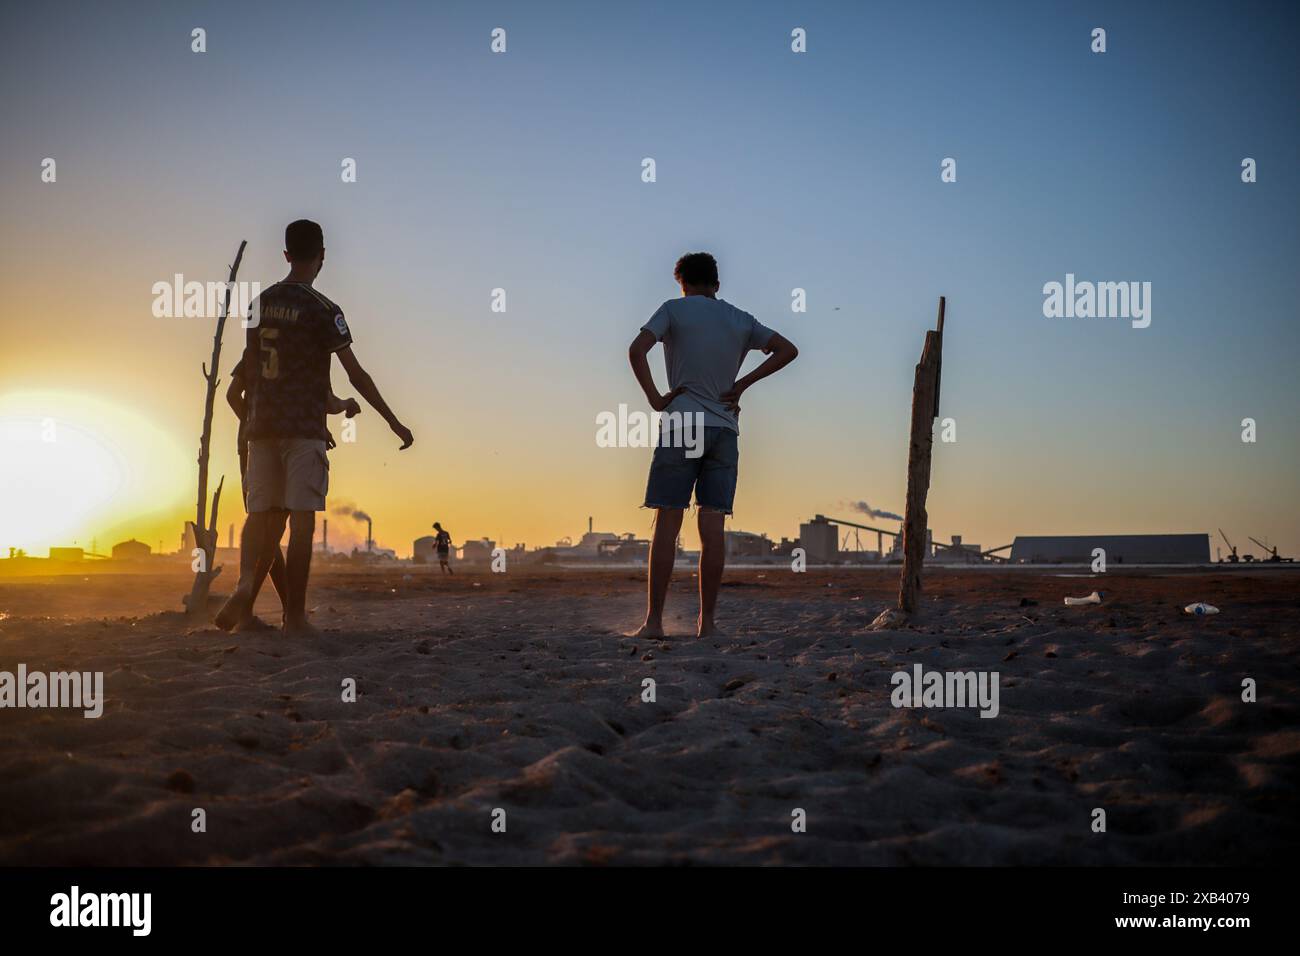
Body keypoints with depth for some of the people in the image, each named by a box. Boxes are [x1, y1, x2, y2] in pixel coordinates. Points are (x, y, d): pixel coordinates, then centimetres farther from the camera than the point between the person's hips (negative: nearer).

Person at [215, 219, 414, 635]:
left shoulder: (260, 303, 10)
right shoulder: (322, 310, -8)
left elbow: (250, 368, 16)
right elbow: (356, 374, -9)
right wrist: (393, 421, -4)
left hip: (262, 425, 5)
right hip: (305, 426, -5)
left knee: (262, 513, 9)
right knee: (302, 520, -3)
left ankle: (245, 585, -17)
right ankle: (295, 616, -2)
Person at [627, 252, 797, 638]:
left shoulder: (674, 309, 3)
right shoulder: (740, 320, 14)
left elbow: (637, 350, -11)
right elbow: (787, 349, 12)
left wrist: (656, 399, -4)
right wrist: (742, 384, 8)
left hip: (681, 425, -3)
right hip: (725, 430, 3)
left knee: (667, 524, -3)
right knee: (713, 527, 2)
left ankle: (653, 620, -6)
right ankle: (707, 621, 2)